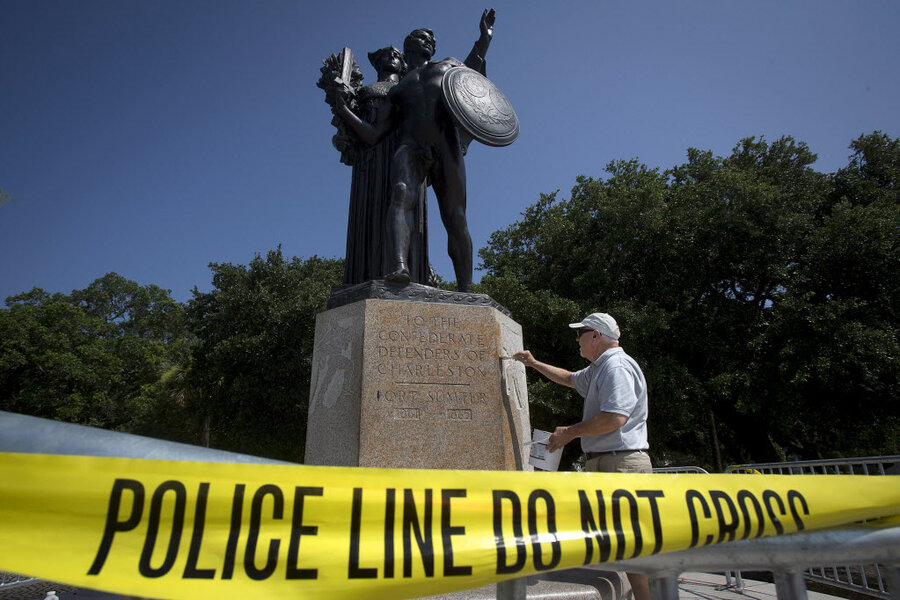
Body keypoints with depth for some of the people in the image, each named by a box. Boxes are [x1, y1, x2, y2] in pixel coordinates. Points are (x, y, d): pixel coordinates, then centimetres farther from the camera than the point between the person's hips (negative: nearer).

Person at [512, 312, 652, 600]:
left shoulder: (617, 366, -14)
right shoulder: (599, 369, 19)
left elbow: (615, 418, -25)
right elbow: (571, 379, 38)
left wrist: (570, 432, -15)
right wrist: (534, 363, 38)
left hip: (621, 464, -11)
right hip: (605, 463, 11)